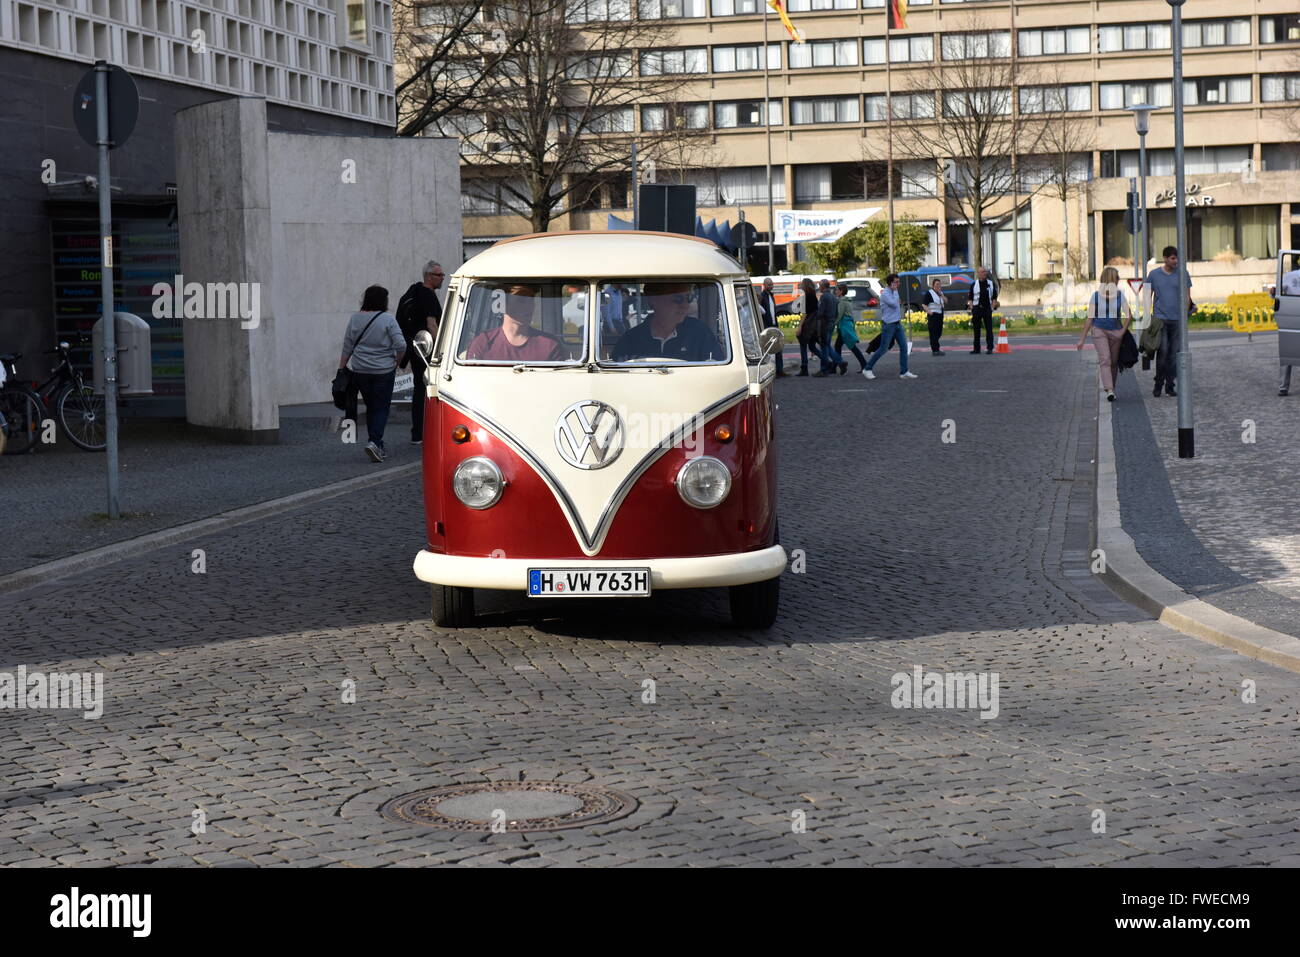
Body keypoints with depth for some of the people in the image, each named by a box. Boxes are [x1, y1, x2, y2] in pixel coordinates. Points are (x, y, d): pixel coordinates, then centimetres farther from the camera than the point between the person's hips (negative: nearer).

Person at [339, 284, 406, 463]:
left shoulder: (355, 319, 2)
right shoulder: (388, 319, -9)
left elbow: (347, 348, 4)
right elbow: (401, 345, -14)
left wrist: (341, 369, 12)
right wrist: (397, 361, 2)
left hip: (360, 371, 4)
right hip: (384, 372, -4)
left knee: (371, 407, 16)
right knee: (381, 407, 1)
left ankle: (377, 445, 19)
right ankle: (374, 442, -17)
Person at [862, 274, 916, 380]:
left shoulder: (894, 291, 10)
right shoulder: (885, 294, -16)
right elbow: (894, 304, -27)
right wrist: (895, 291, -18)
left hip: (897, 323, 8)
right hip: (889, 324, -8)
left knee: (903, 346, 1)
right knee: (883, 349, -2)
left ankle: (904, 372, 3)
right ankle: (867, 369, 10)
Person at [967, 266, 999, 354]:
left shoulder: (991, 283, 8)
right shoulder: (974, 285, 5)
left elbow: (994, 297, 9)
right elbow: (970, 298, 5)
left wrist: (993, 307, -3)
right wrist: (972, 308, -6)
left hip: (987, 308, 0)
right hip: (977, 308, 0)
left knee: (989, 329, -4)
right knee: (976, 329, 4)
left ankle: (990, 348, -1)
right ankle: (976, 349, 10)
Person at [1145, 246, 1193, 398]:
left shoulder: (1182, 273, 5)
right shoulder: (1154, 274, 4)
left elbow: (1187, 296, 9)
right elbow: (1148, 296, 9)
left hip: (1177, 319, 1)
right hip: (1160, 318, -1)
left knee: (1174, 353, 3)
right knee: (1162, 351, -12)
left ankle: (1170, 386, 11)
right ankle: (1158, 384, 1)